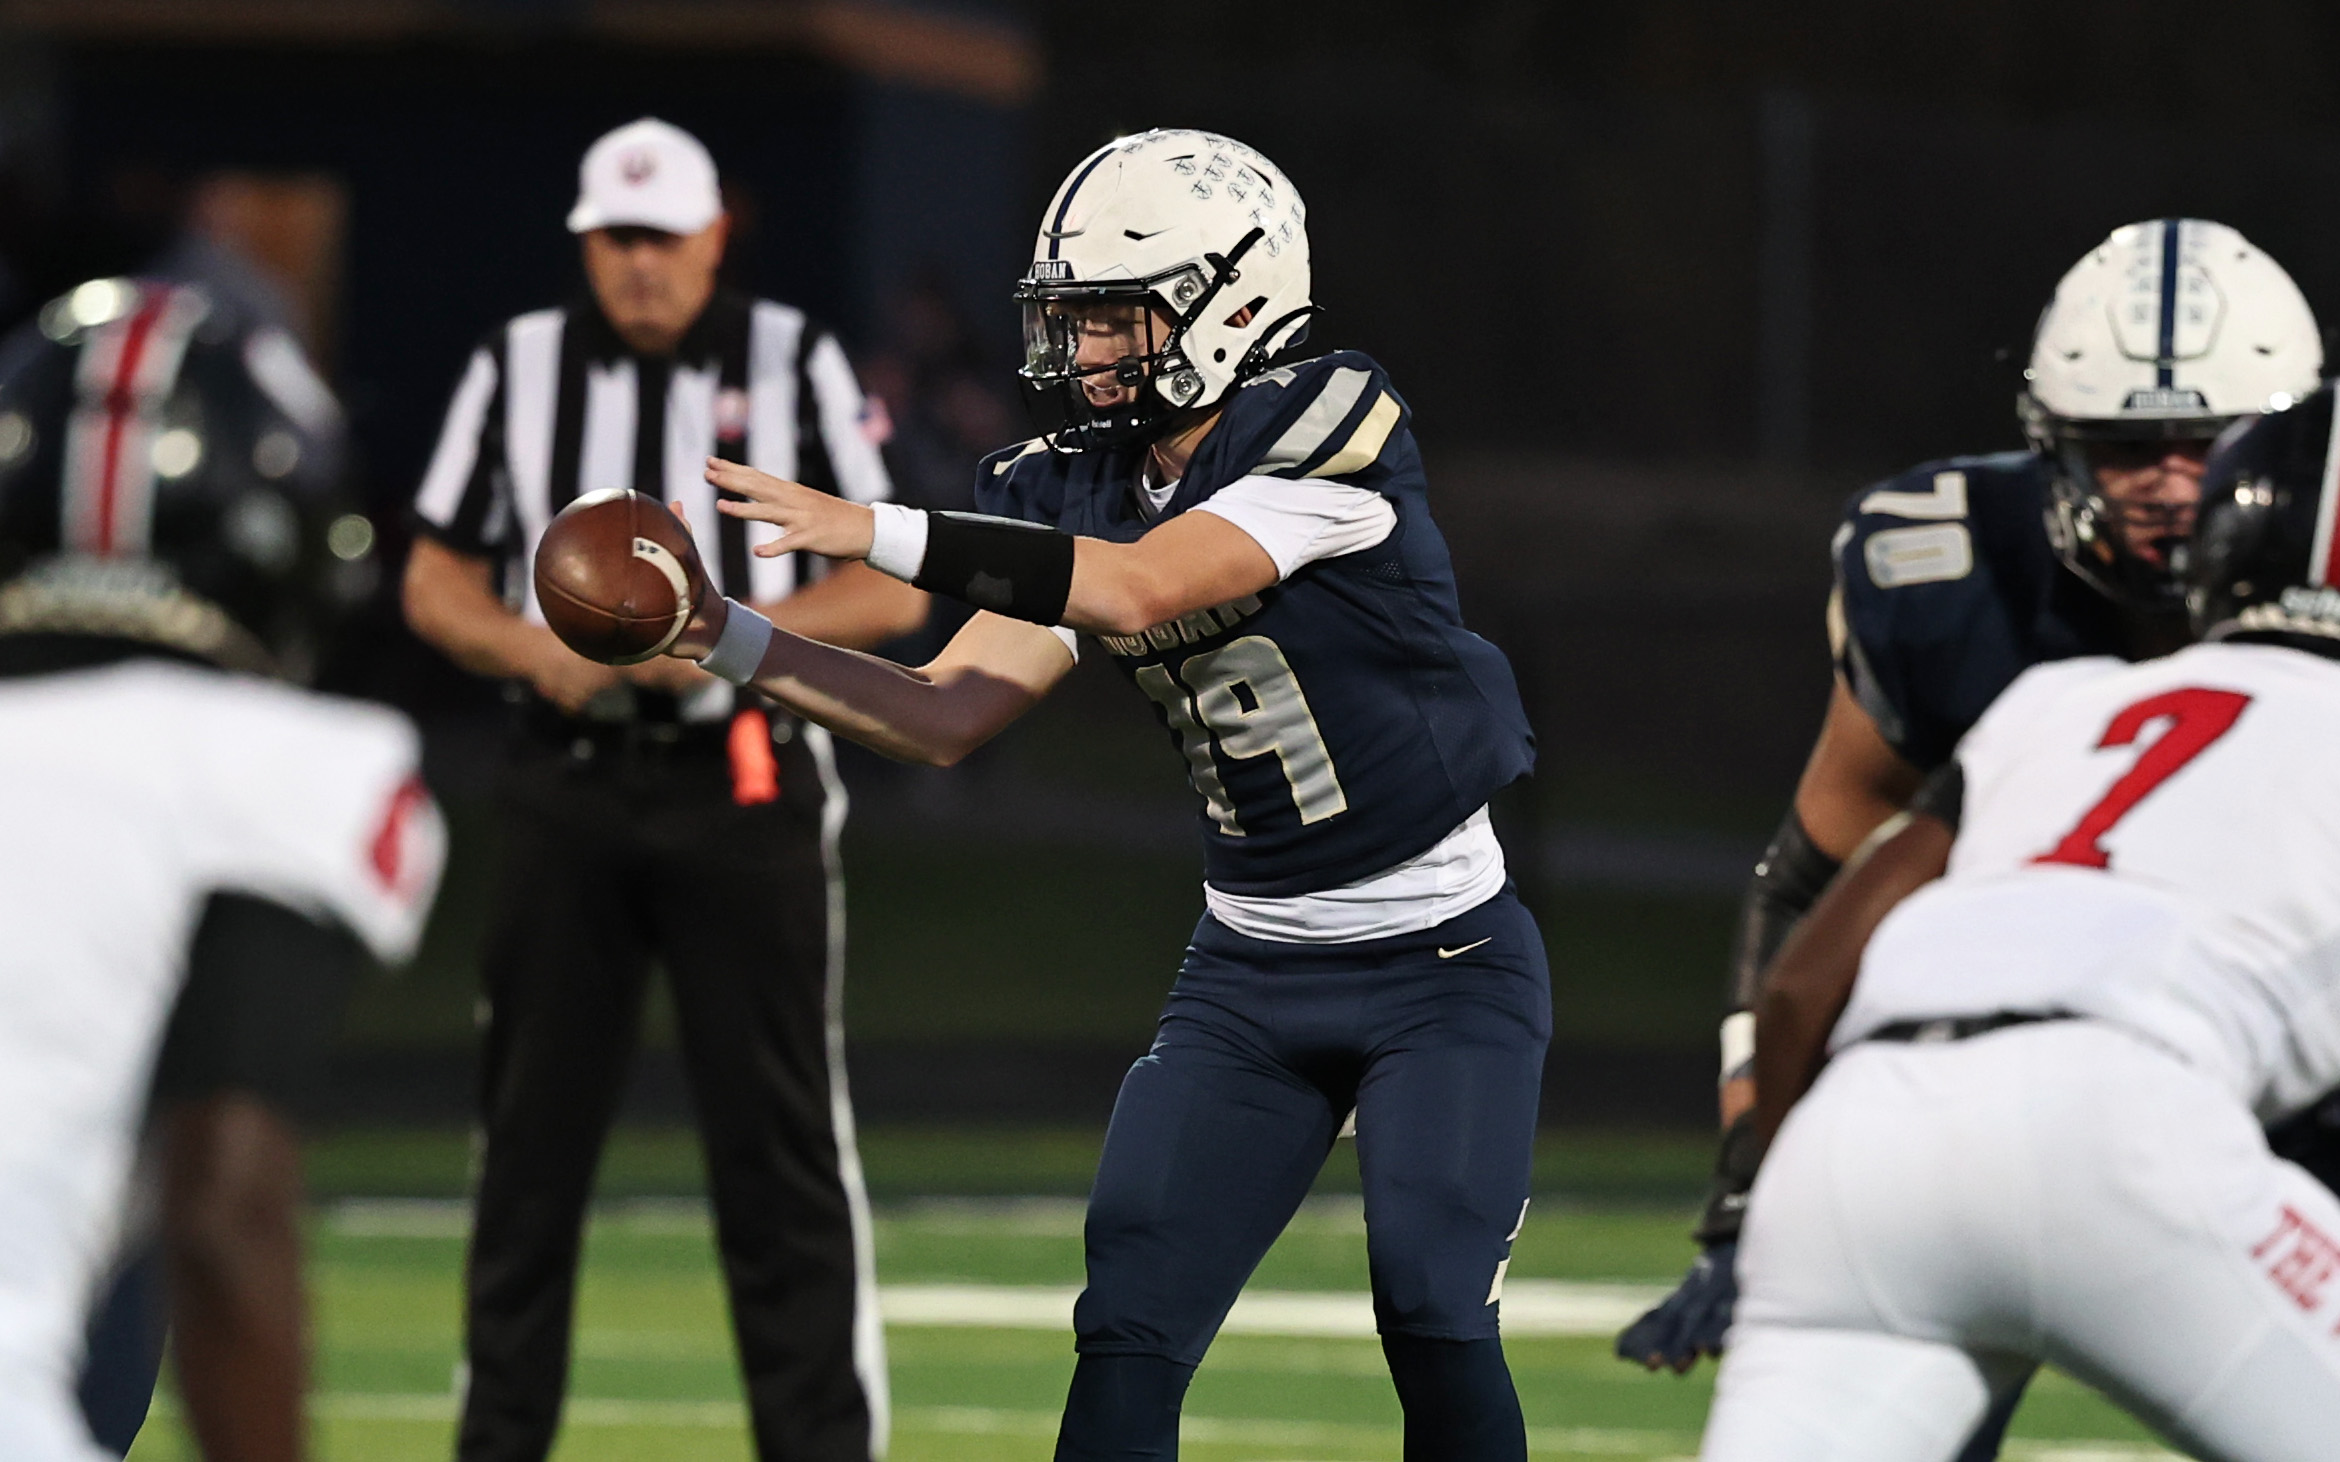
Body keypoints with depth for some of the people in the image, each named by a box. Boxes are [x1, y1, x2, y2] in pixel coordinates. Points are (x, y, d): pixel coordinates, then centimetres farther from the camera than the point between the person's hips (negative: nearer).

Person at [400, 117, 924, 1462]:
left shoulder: (794, 364, 2)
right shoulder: (520, 367, 8)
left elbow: (894, 591, -1)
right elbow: (437, 587, 10)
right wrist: (539, 650, -10)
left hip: (747, 789, -2)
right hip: (570, 785, 2)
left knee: (781, 1143, -4)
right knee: (533, 1137, 5)